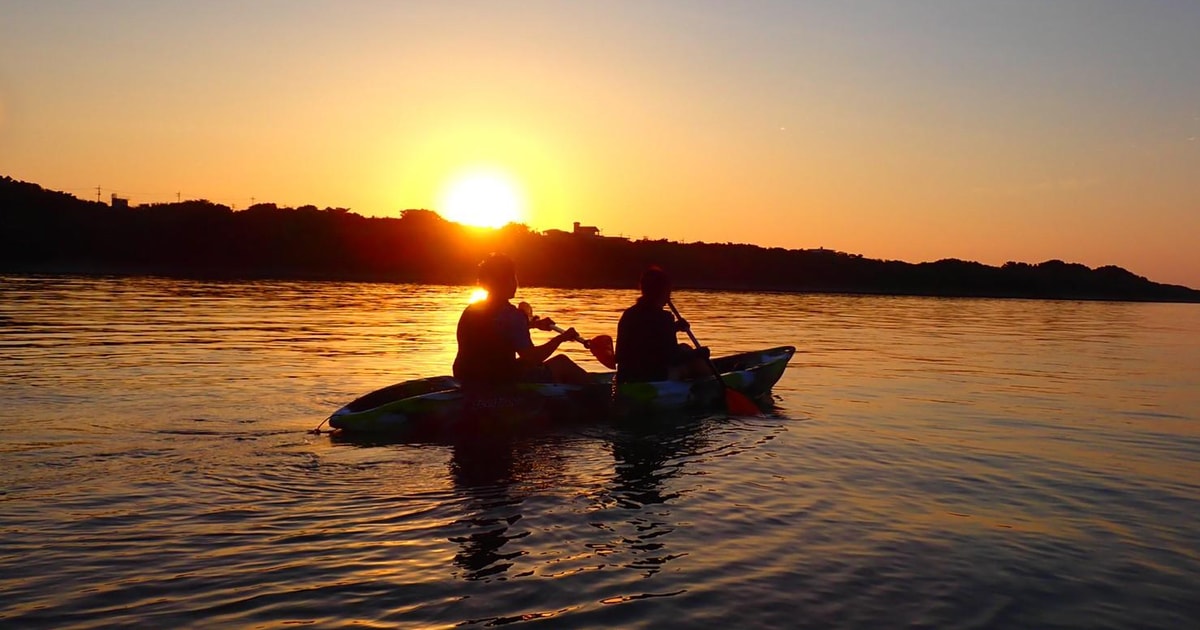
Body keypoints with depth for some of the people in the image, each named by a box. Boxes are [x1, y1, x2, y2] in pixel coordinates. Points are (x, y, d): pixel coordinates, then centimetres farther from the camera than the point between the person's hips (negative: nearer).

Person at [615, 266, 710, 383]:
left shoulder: (628, 314, 4)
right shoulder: (662, 317, -19)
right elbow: (672, 357, -16)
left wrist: (673, 327, 20)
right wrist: (700, 353, -1)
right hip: (655, 378, -8)